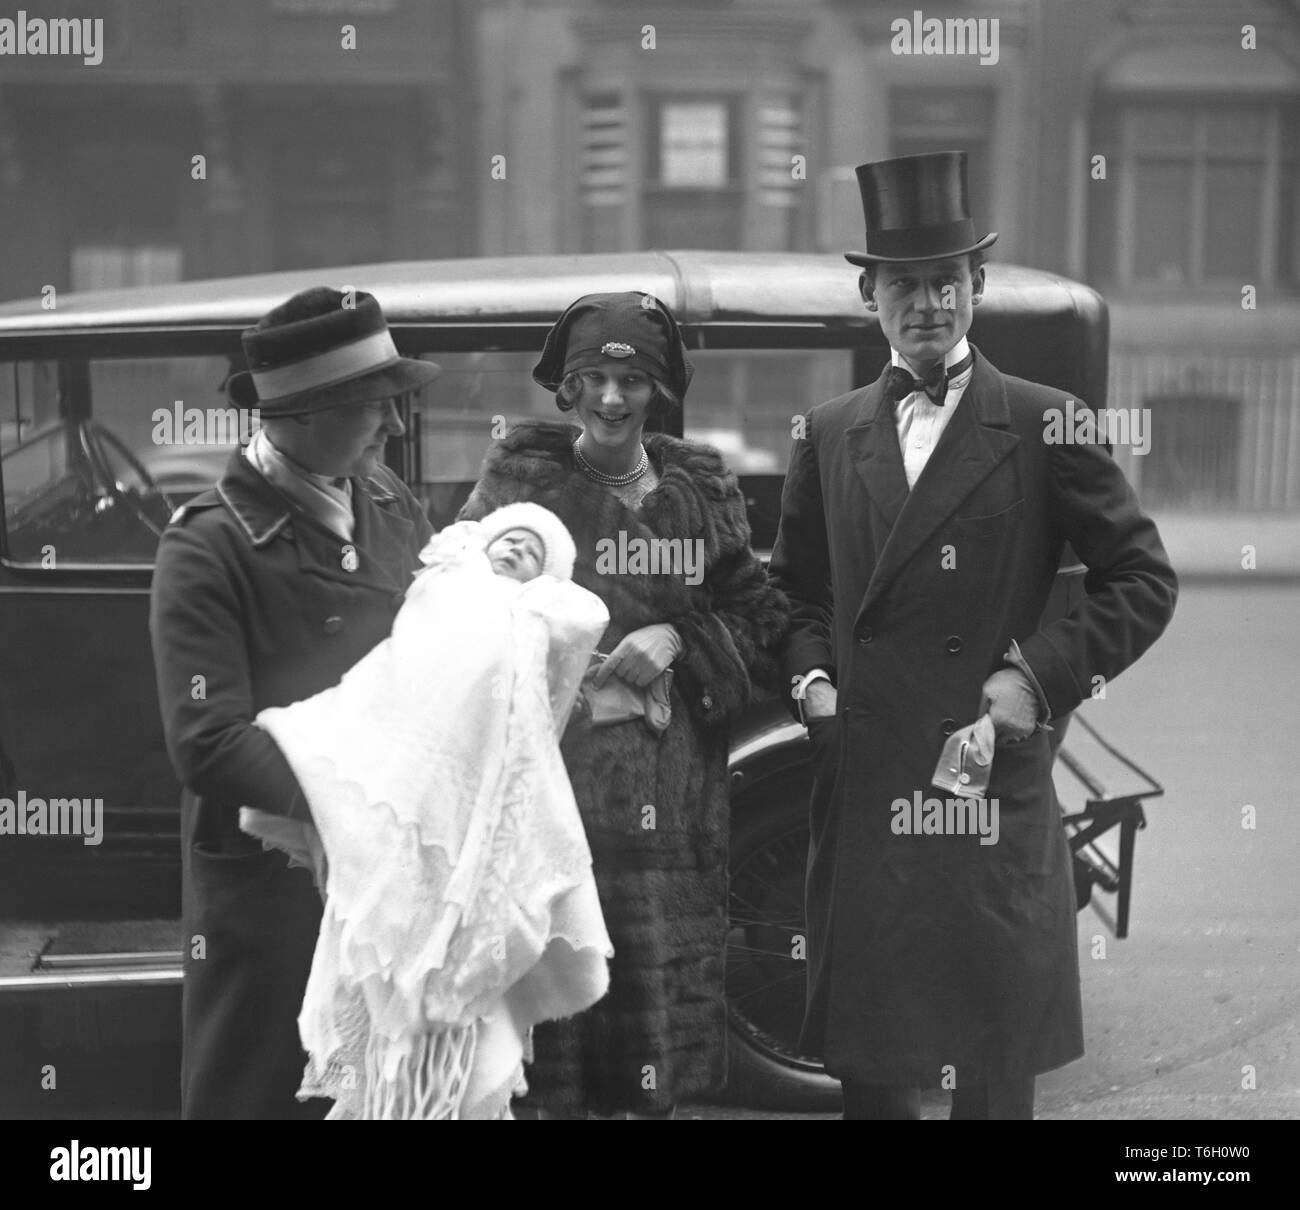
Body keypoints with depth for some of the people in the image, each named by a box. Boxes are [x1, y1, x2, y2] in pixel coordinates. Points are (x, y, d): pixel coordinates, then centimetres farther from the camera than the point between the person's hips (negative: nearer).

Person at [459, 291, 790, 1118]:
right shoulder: (520, 481, 2)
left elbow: (761, 625, 11)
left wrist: (678, 638, -6)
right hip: (549, 772, -2)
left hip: (669, 787, 3)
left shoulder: (701, 490, 10)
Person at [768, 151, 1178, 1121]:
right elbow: (796, 591, 20)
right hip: (861, 780, 3)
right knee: (867, 1058, 10)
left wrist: (1042, 675, -10)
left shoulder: (1042, 426, 0)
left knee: (993, 1069, 3)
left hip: (994, 782, -3)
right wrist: (810, 674, 2)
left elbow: (1144, 580, 0)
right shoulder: (829, 435, 11)